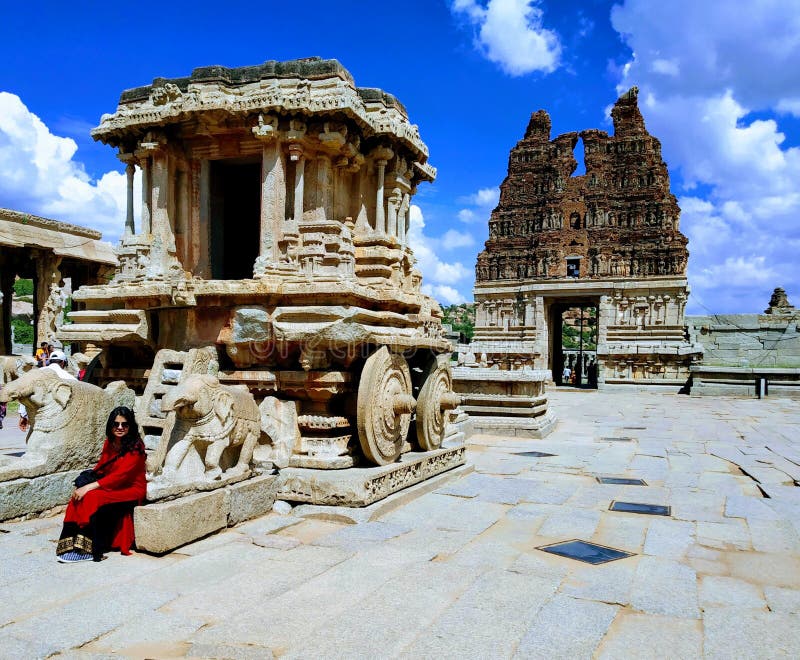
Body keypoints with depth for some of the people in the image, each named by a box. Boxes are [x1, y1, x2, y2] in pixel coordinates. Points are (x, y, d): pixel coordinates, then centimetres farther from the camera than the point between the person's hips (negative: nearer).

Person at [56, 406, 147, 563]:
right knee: (79, 497, -18)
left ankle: (89, 550, -20)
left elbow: (120, 475, -22)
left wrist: (89, 487, -26)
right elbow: (100, 467, 12)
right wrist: (86, 482, -8)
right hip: (110, 485, 7)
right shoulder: (109, 443, 9)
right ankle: (73, 545, -18)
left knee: (92, 497, -28)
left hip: (131, 490, -7)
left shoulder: (135, 447, -15)